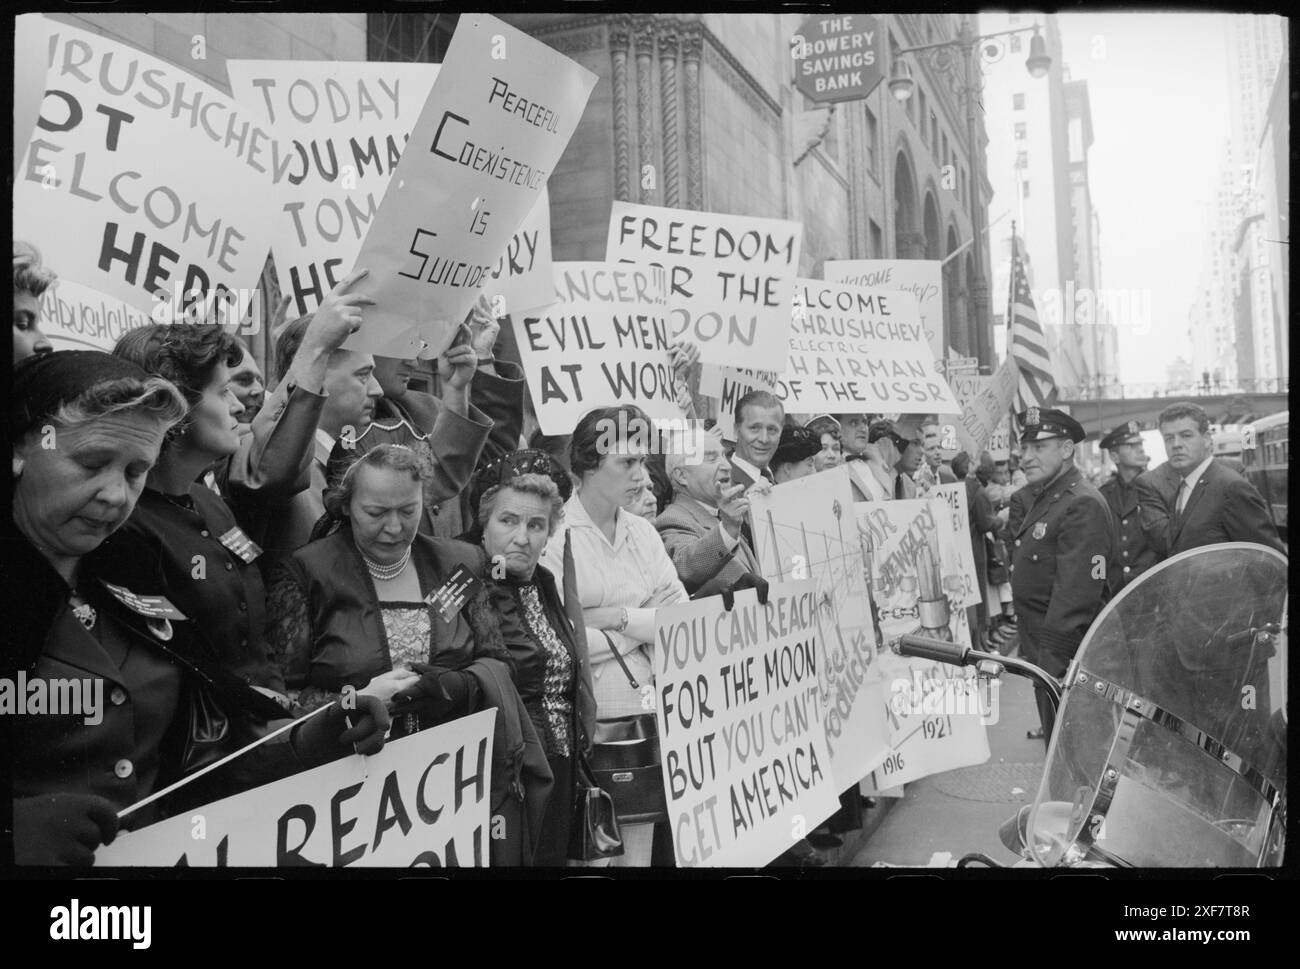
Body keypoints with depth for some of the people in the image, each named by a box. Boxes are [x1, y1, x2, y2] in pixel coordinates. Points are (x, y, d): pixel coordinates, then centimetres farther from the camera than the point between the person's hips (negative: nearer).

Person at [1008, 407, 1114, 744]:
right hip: (1042, 655, 9)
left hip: (1067, 659, -9)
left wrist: (1052, 660, -25)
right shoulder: (1040, 498, 14)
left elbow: (1076, 596, -23)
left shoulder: (1083, 506, -17)